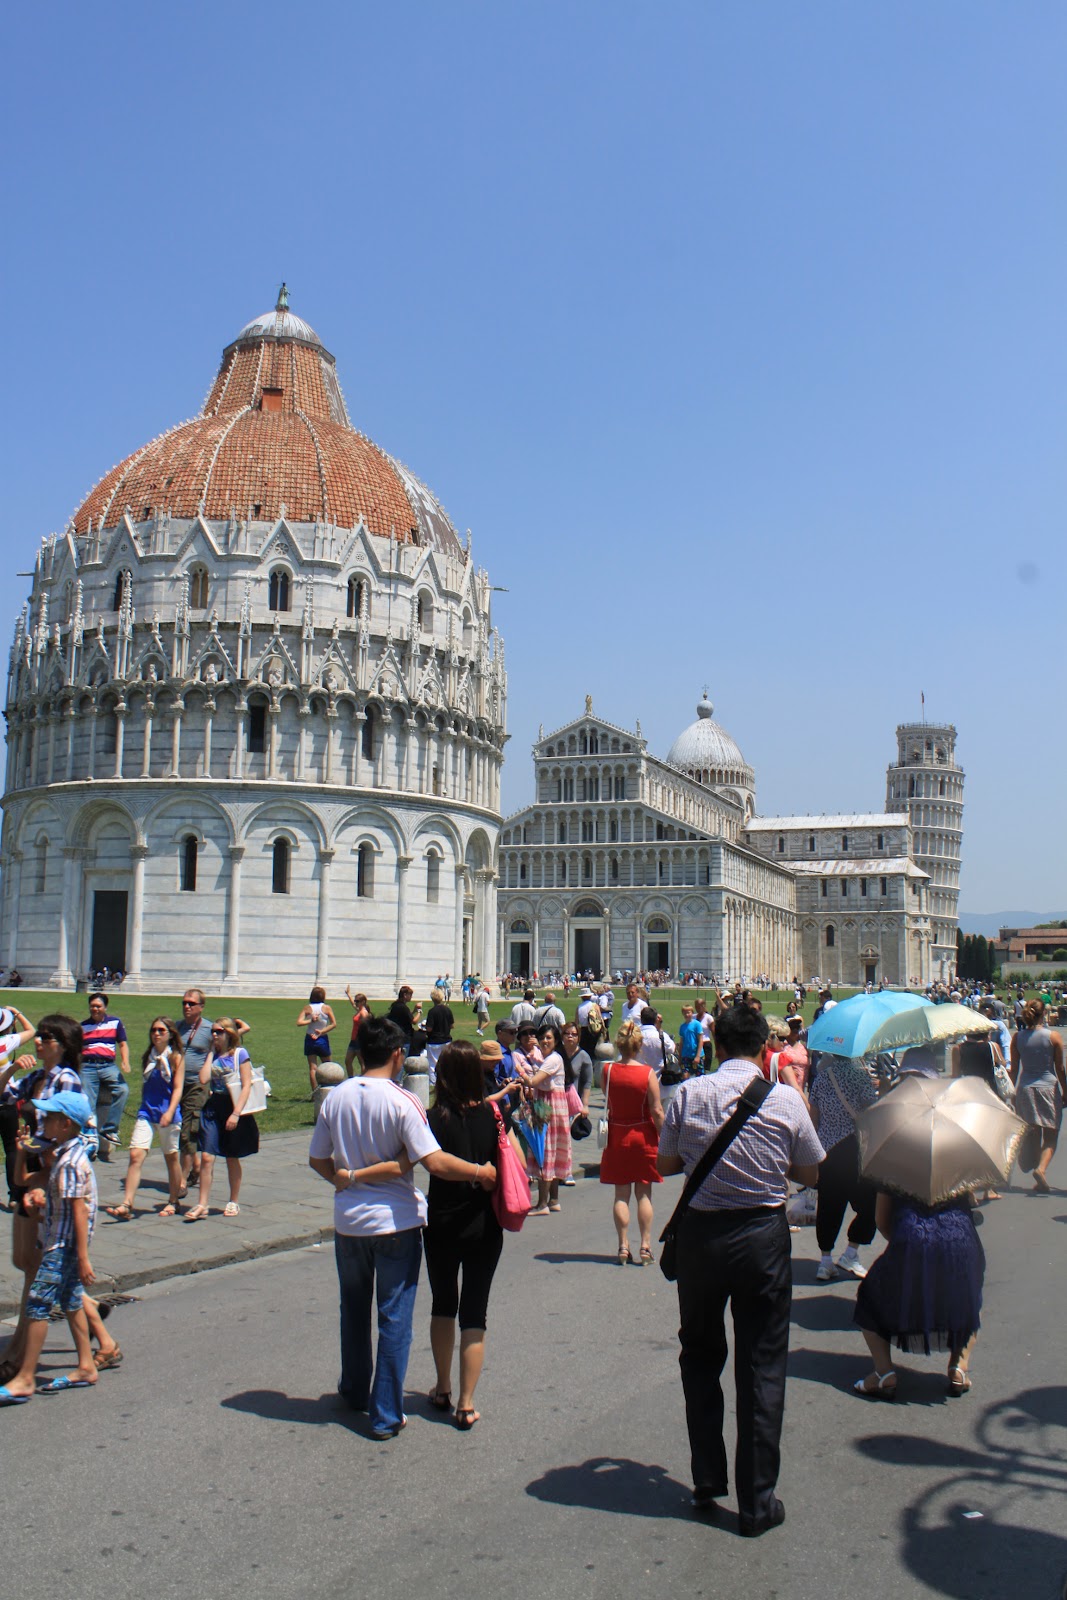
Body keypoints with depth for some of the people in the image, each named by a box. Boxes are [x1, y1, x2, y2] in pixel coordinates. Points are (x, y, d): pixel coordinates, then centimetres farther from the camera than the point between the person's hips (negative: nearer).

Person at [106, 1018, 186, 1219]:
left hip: (167, 1113, -4)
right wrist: (143, 1109, 15)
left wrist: (170, 1112, -22)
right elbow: (146, 1085, 17)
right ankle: (126, 1205, -12)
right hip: (146, 1111, 4)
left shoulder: (176, 1058, -4)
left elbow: (178, 1088, -10)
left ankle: (173, 1202, 25)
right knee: (136, 1155, -9)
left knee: (171, 1157, 9)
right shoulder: (148, 1057, 9)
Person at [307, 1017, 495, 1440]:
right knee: (394, 1317, 6)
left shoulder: (336, 1097, -2)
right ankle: (386, 1416, 12)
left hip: (348, 1220, 5)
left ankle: (355, 1392, 39)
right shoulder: (401, 1101, -17)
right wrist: (480, 1172, -9)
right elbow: (434, 1162, -21)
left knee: (354, 1310, 22)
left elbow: (317, 1159, 5)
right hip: (395, 1220, -5)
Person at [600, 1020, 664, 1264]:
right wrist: (664, 1137, -2)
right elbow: (657, 1111, -11)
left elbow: (607, 1102, 4)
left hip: (617, 1136, 1)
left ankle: (623, 1248, 8)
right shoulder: (648, 1073, -13)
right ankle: (645, 1247, 10)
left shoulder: (608, 1071, -8)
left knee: (621, 1194, 8)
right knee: (644, 1193, 9)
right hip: (644, 1136, -1)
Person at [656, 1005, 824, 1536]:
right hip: (763, 1236, -1)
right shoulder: (785, 1099, -8)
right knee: (762, 1367, 9)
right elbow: (810, 1173, 3)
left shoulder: (689, 1093, -7)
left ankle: (707, 1482, 29)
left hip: (699, 1233, 1)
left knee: (700, 1356, 20)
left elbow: (666, 1164, 3)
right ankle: (756, 1502, 16)